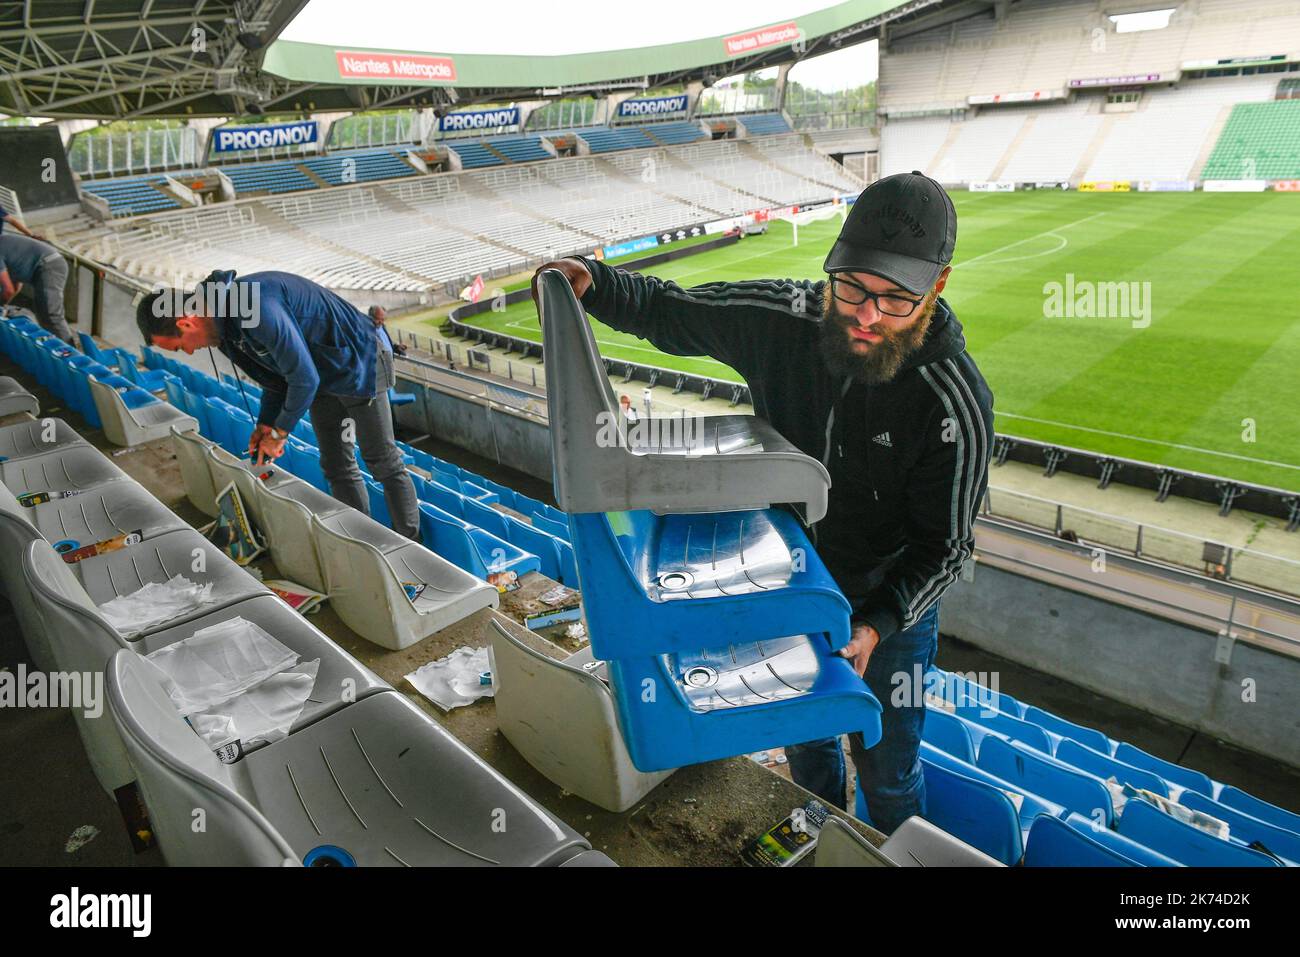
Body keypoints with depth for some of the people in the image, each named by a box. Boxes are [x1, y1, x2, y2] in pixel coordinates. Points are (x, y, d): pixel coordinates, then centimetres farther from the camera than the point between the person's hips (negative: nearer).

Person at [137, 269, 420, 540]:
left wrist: (278, 432, -15)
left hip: (360, 362, -9)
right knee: (336, 468, 11)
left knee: (384, 465, -1)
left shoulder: (254, 307, -34)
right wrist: (265, 426, -1)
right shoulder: (223, 321, -1)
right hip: (324, 374, 9)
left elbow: (304, 378, -28)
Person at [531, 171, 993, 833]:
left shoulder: (956, 402, -30)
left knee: (886, 771, 20)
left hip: (888, 610, -3)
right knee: (805, 740, 29)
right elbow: (666, 310, -7)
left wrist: (876, 626, -33)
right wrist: (590, 282, -26)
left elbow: (944, 545, -20)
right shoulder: (780, 317, -21)